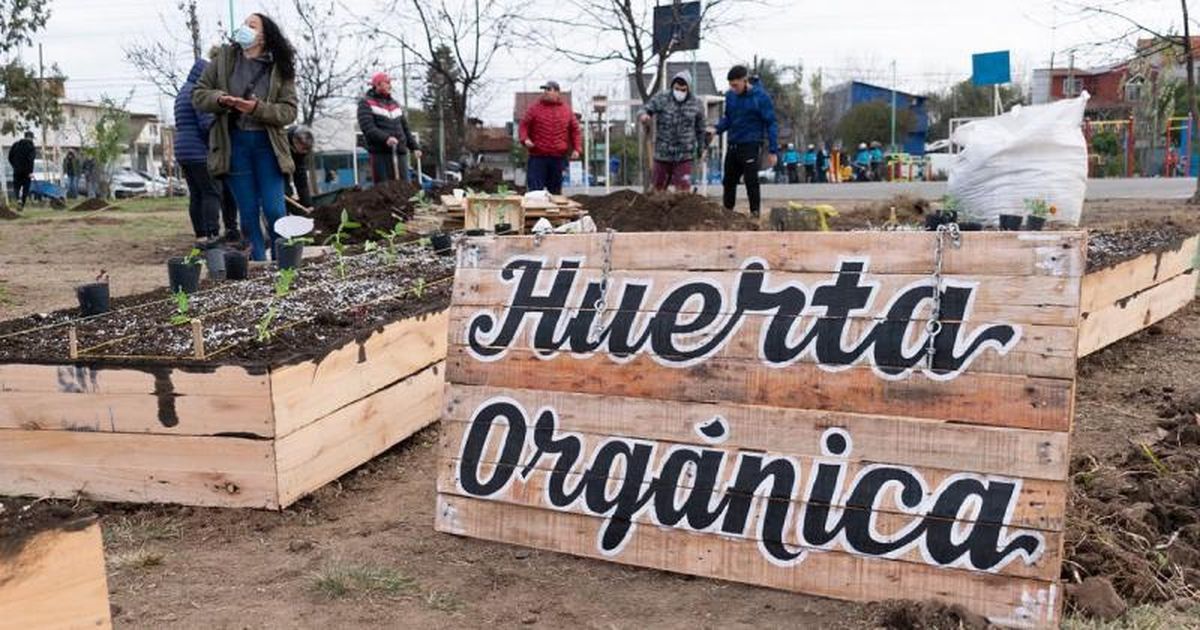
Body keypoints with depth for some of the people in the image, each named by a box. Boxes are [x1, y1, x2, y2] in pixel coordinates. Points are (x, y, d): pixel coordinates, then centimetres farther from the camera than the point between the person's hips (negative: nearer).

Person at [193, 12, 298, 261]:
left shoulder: (280, 70, -1)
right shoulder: (224, 59, 4)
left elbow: (289, 111, -6)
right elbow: (198, 93, 6)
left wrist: (257, 108, -22)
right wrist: (220, 99, -15)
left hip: (266, 143, -1)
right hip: (234, 143, 1)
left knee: (274, 209, -4)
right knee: (248, 211, 6)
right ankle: (258, 262, 16)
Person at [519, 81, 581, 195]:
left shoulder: (566, 110, 9)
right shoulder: (534, 108, 3)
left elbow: (574, 130, 13)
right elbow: (523, 125, 4)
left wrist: (577, 148, 2)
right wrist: (525, 139, -15)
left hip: (558, 158, 2)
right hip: (537, 157, -2)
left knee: (555, 191, 11)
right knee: (535, 190, -5)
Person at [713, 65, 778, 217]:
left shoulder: (760, 97, -10)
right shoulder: (730, 95, 3)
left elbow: (771, 124, -7)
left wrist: (773, 150, -11)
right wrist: (717, 129, -5)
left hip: (751, 145, -5)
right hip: (733, 145, 6)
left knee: (751, 181, -7)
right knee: (729, 182, 12)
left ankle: (755, 213, 2)